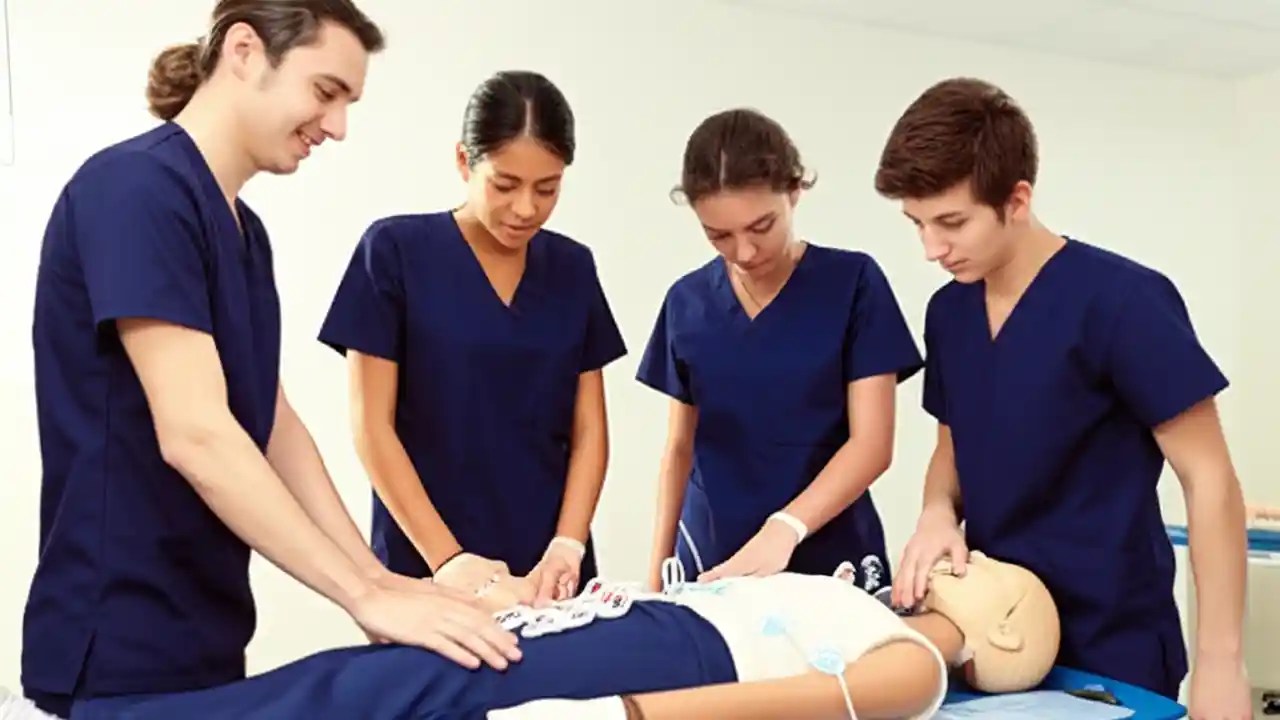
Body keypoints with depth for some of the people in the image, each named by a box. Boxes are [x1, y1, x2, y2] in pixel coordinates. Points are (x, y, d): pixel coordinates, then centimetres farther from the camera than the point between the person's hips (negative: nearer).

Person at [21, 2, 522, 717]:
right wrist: (366, 597, -23)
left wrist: (378, 576, 1)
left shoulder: (245, 230, 10)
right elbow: (196, 436, -25)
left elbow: (273, 426, 8)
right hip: (122, 644, -8)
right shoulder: (135, 188, -18)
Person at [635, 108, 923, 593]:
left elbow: (872, 443, -11)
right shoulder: (687, 301, 2)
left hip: (829, 560, -2)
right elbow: (680, 447, 8)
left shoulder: (852, 283, -8)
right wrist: (657, 568, 6)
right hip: (709, 559, 3)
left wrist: (784, 528, -24)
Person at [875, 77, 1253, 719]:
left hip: (1110, 648, -6)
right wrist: (939, 513, -8)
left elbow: (1210, 481, -14)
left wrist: (1220, 662, -15)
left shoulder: (1121, 300, -17)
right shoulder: (948, 312, 1)